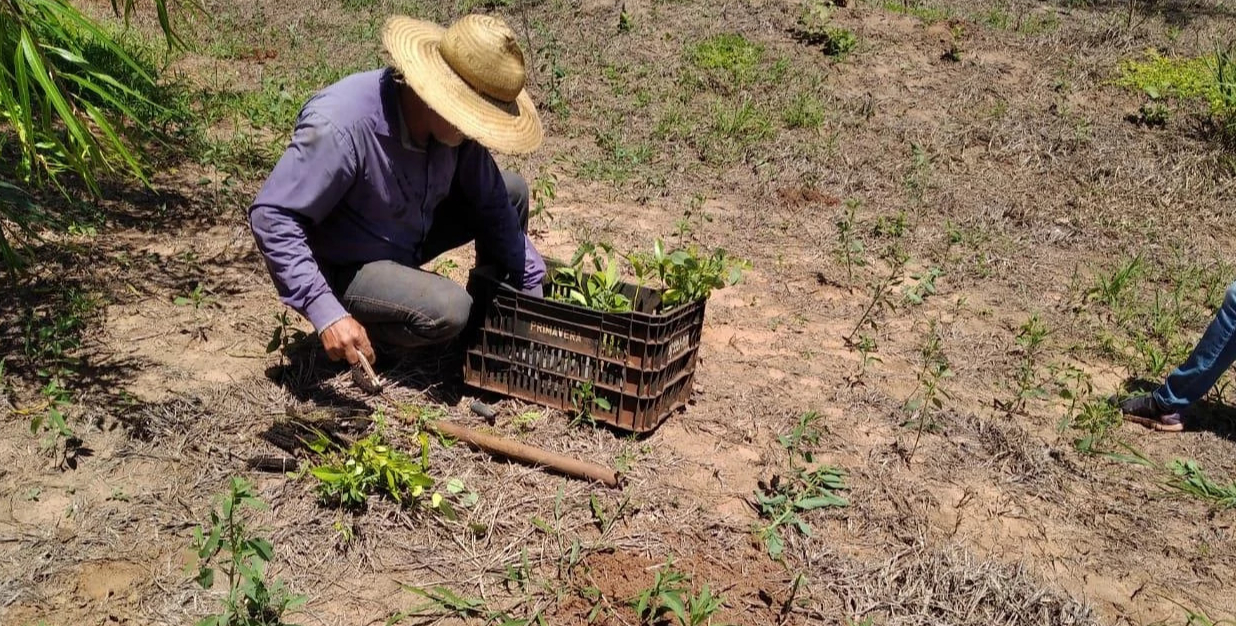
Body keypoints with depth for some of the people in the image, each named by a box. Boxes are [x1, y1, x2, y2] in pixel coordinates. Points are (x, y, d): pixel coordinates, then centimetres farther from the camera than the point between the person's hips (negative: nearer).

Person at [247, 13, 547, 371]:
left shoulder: (452, 122, -15)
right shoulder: (341, 126, -35)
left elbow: (490, 204, -3)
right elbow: (271, 217, -31)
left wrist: (533, 291, -5)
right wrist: (326, 313, -39)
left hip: (410, 237, 7)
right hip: (346, 267, -7)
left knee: (512, 190, 1)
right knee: (449, 311, -31)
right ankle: (356, 327, -2)